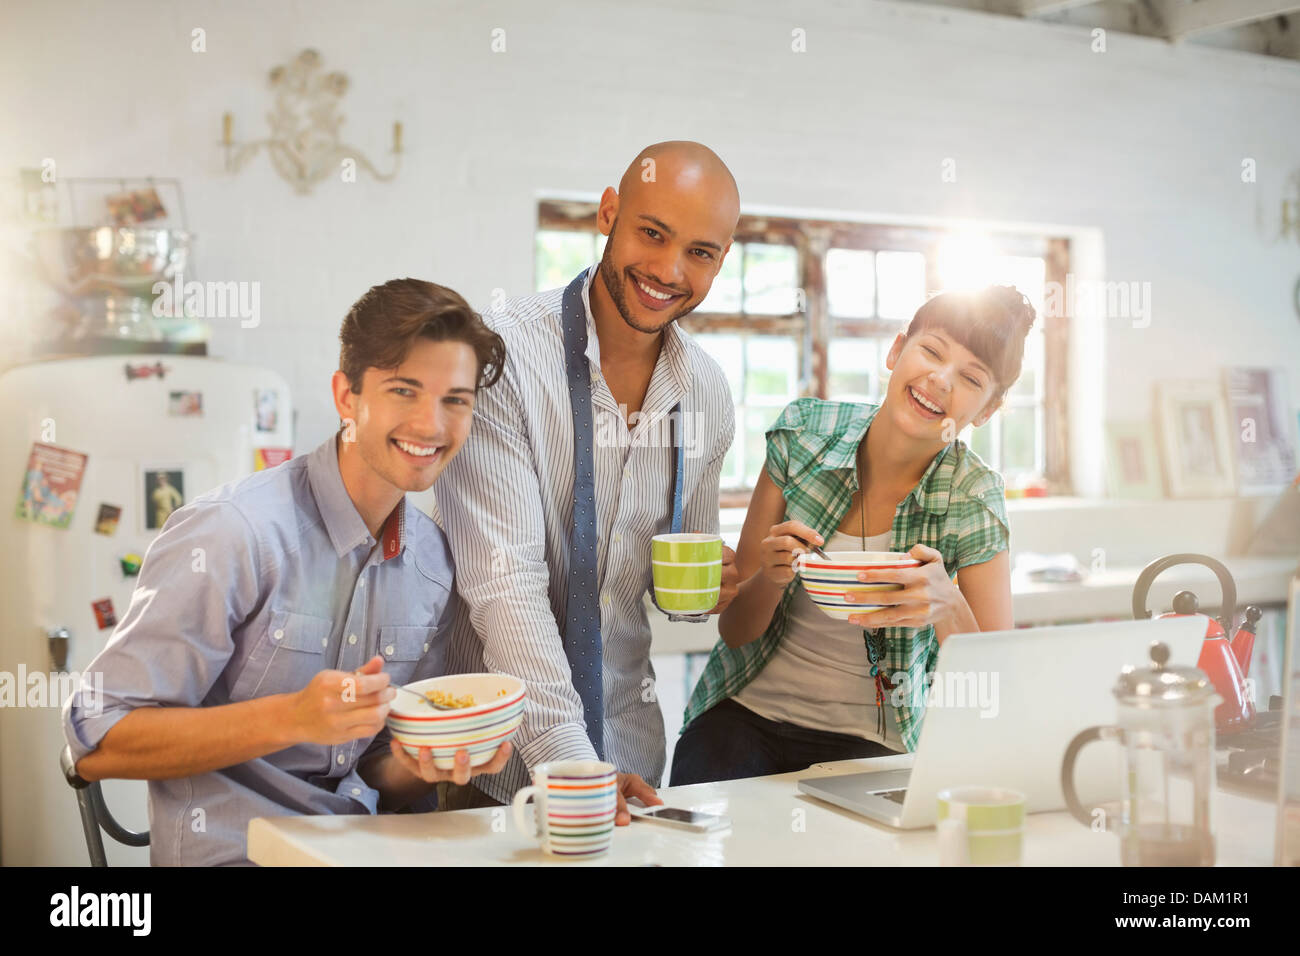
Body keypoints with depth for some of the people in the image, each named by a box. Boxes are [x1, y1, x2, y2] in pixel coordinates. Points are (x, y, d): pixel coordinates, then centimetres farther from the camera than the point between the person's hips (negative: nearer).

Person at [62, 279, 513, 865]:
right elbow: (98, 745, -13)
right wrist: (293, 717, -23)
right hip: (235, 850, -5)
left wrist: (428, 764, -9)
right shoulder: (234, 532, -13)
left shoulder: (434, 559, 6)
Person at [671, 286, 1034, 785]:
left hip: (869, 742, 0)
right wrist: (772, 577, -25)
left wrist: (948, 608, -32)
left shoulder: (972, 500, -10)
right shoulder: (803, 431, -8)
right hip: (747, 711, 0)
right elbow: (733, 629, -3)